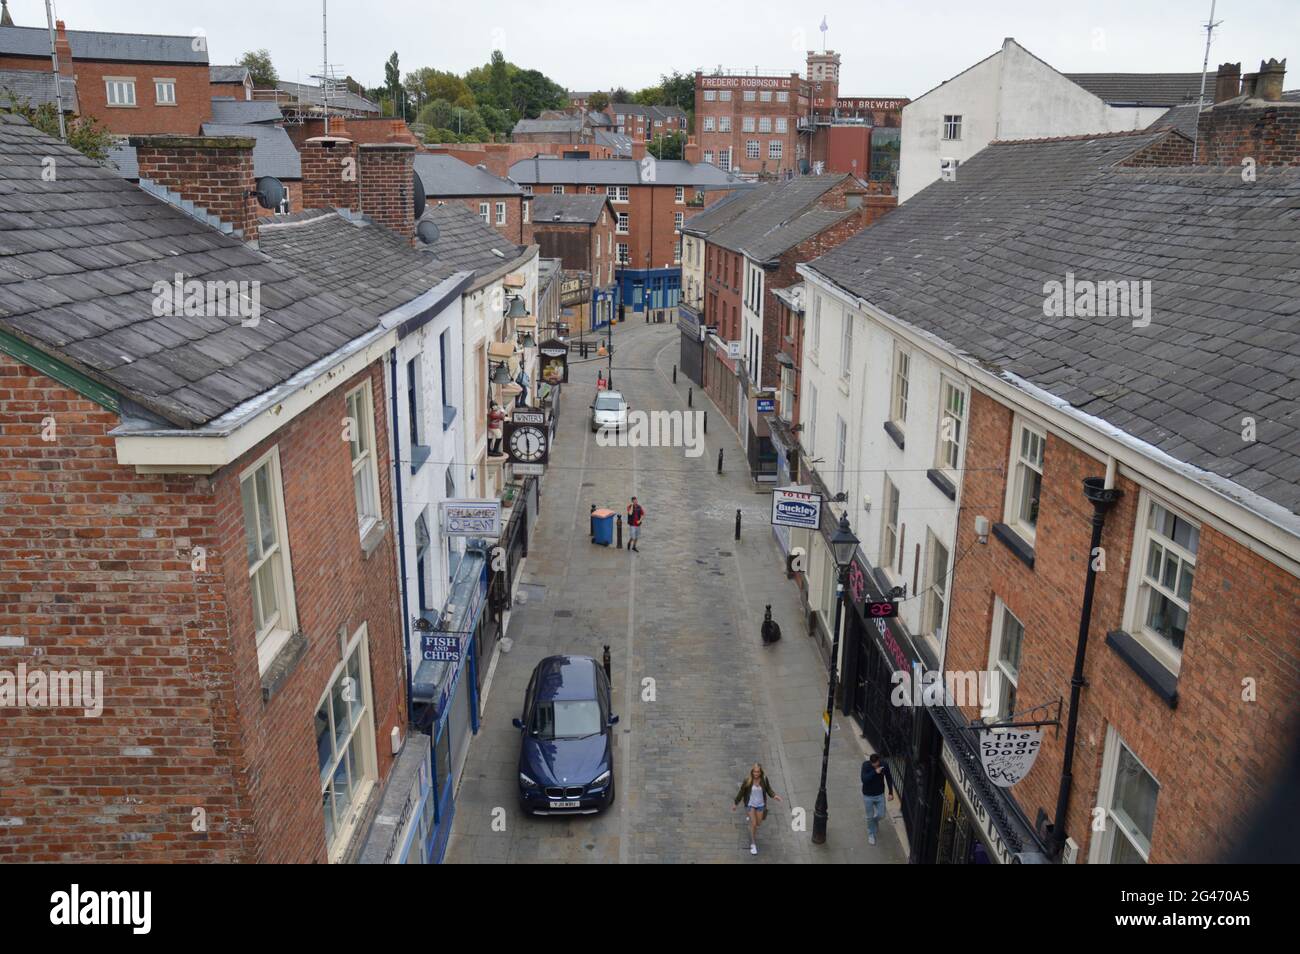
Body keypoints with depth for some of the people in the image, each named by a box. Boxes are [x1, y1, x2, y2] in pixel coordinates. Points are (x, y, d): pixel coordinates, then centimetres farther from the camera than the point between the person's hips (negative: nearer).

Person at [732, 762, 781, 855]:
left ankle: (751, 818, 53)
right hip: (750, 804, -3)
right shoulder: (747, 780, -22)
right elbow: (741, 792, -10)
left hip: (760, 804, 3)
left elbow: (768, 789, -5)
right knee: (753, 824, -5)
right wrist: (735, 803, -2)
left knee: (758, 823, 17)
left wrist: (774, 795, -25)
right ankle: (753, 844, 14)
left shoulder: (764, 779, -18)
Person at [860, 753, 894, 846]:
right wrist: (875, 772, -41)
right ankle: (871, 834, 36)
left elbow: (889, 778, -1)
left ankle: (875, 820, 47)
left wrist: (891, 792, 1)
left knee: (881, 815, 11)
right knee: (870, 817, 11)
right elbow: (864, 779, -34)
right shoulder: (866, 765, -24)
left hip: (880, 795, 2)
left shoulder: (884, 765, -17)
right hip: (868, 796, -2)